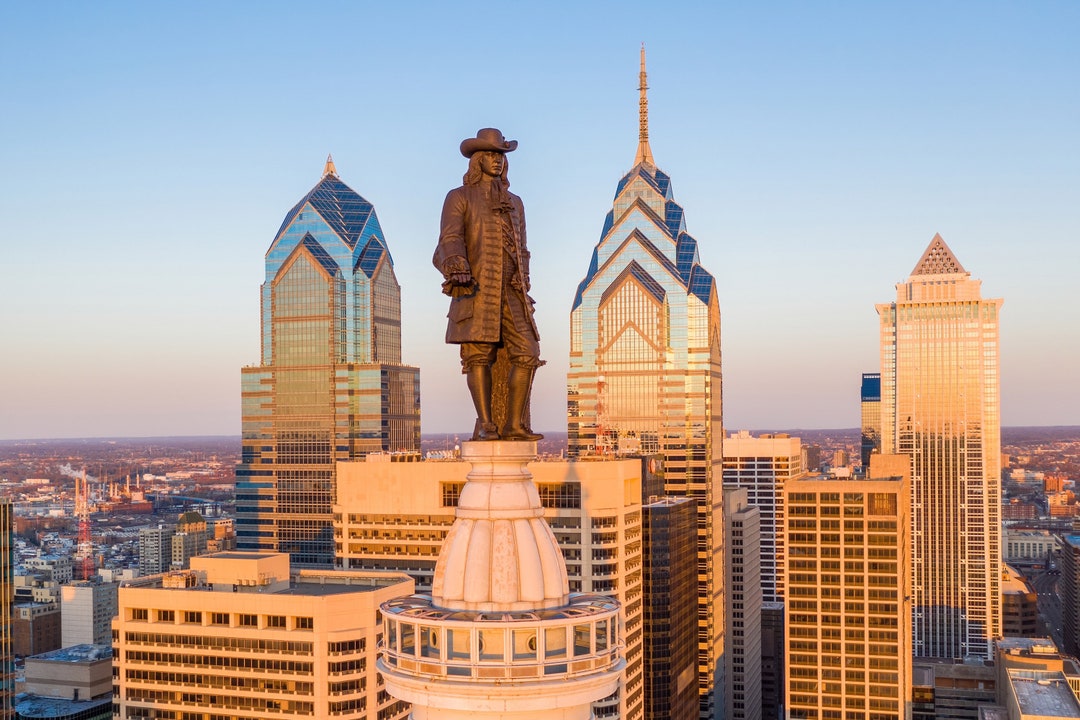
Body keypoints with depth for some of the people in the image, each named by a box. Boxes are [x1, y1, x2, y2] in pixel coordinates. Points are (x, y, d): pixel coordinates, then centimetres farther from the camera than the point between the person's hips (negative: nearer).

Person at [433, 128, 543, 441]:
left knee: (527, 353, -7)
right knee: (478, 355, -9)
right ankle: (485, 424, -4)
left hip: (510, 292, 5)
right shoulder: (459, 197, 9)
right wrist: (457, 269, -23)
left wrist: (522, 280, 9)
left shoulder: (514, 202, 25)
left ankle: (514, 425, -4)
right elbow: (450, 238, -5)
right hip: (475, 289, -4)